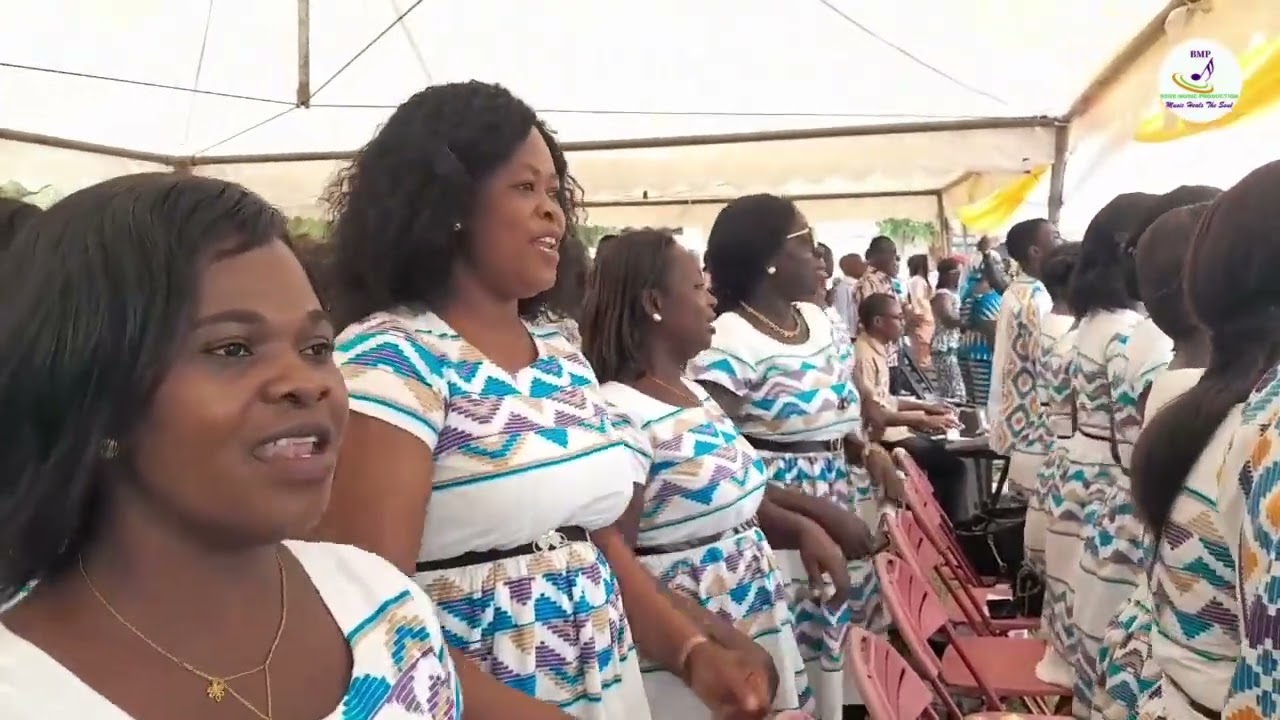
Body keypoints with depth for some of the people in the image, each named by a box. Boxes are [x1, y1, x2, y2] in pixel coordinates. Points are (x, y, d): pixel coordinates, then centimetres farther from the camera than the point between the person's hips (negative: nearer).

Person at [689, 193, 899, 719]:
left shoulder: (816, 318, 8)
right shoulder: (728, 339, -17)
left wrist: (865, 449, 0)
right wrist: (821, 512, -22)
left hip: (841, 502, 8)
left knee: (837, 645, 15)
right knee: (798, 661, 2)